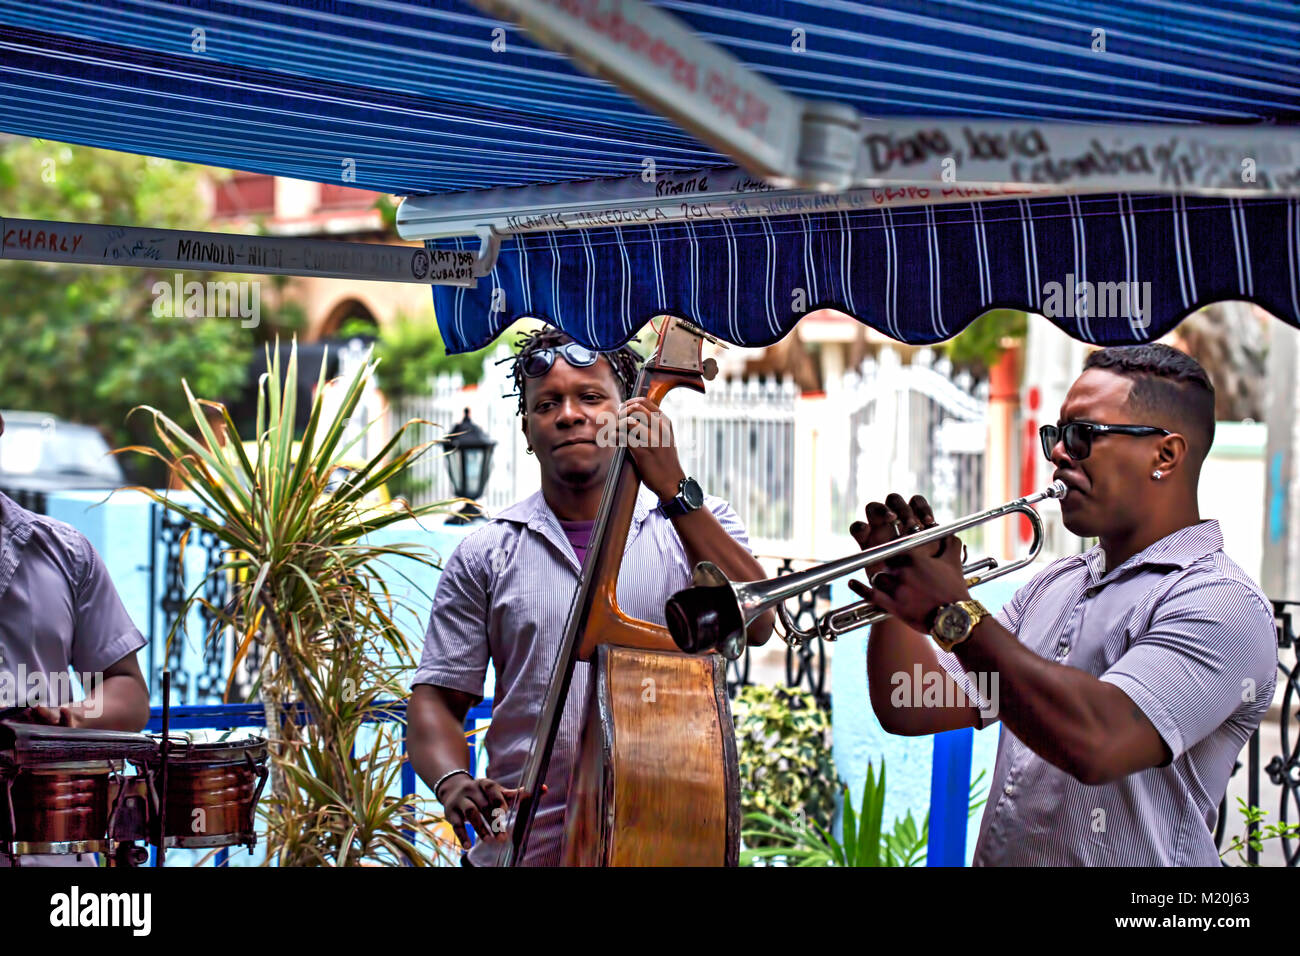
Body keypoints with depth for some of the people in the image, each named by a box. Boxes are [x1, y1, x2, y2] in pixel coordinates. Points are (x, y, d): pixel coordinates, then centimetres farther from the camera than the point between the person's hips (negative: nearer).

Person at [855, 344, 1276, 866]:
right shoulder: (1052, 587, 15)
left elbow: (1097, 742, -23)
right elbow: (913, 710, 14)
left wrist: (955, 612, -17)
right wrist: (894, 590, -1)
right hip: (997, 854, 6)